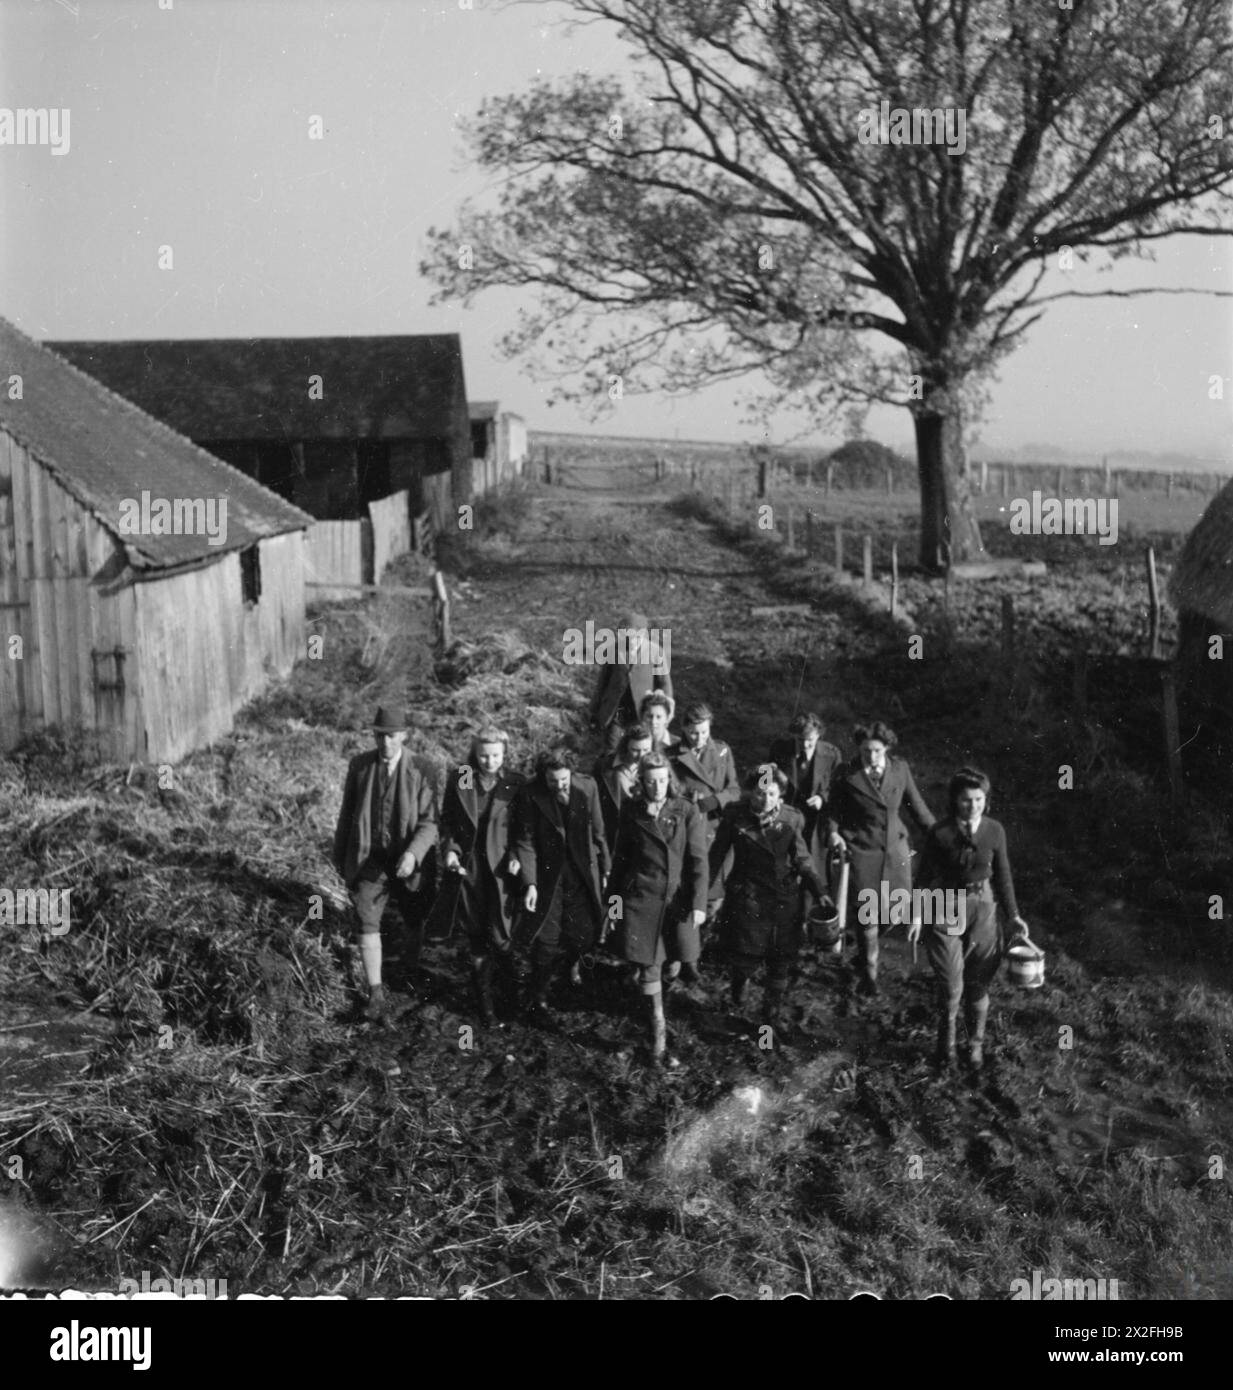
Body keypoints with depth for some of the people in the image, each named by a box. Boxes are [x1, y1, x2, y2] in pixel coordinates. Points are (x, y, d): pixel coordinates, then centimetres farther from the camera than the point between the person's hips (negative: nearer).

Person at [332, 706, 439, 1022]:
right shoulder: (360, 765, -2)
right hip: (367, 858, 1)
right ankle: (376, 993, 1)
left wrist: (413, 853, -29)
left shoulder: (419, 771, -11)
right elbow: (347, 811, 9)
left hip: (406, 860, -1)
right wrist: (339, 853, 14)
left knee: (415, 925, 13)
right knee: (368, 925, -6)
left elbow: (429, 822, -12)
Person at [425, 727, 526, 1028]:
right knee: (476, 939, 9)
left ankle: (513, 989, 21)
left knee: (499, 936, -8)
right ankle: (484, 1002, 22)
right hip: (466, 868, 2)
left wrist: (517, 856, -12)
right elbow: (446, 820, 9)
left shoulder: (516, 784, -2)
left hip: (501, 870, -2)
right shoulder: (458, 779, 2)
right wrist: (449, 848, -6)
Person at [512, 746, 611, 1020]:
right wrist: (529, 883, -16)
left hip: (583, 875, 2)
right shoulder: (530, 795, -14)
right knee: (546, 941, -1)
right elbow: (525, 841, -10)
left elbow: (597, 832, 3)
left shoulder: (587, 788, -7)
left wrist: (604, 868, 8)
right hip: (547, 878, -2)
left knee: (584, 935, 4)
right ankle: (539, 999, 17)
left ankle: (571, 966, 38)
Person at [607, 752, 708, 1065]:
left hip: (678, 898, 0)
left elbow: (698, 860, -4)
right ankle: (658, 1035, 7)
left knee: (674, 958, 1)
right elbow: (620, 855, 9)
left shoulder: (687, 811, -2)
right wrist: (613, 896, 11)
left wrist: (699, 903, -9)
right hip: (641, 898, 0)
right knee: (649, 966, 0)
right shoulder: (632, 811, 1)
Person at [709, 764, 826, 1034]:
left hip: (785, 897, 2)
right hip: (747, 896, -2)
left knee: (782, 960, 8)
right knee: (747, 954, 2)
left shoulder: (791, 818, -6)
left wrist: (820, 890, -8)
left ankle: (774, 1011, 30)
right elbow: (717, 853, -3)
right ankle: (738, 980, 40)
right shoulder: (735, 815, -10)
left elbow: (802, 859, 1)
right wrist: (707, 888, -5)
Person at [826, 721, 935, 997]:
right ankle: (869, 973, 19)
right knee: (869, 914, -1)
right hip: (862, 850, -3)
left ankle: (867, 949, 36)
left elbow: (916, 804, 9)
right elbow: (832, 809, 0)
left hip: (895, 848, 3)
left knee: (897, 911, 6)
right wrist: (833, 833, -17)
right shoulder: (847, 775, -10)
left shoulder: (900, 769, -2)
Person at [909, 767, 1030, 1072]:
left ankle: (976, 1044, 30)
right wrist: (917, 914, -7)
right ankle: (946, 1047, 22)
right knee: (951, 986, 0)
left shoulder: (994, 831, -7)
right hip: (947, 908, -2)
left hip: (983, 908, 2)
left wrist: (1014, 915, 4)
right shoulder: (940, 833, -13)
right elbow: (925, 875, -5)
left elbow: (1002, 875, 3)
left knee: (978, 983, 10)